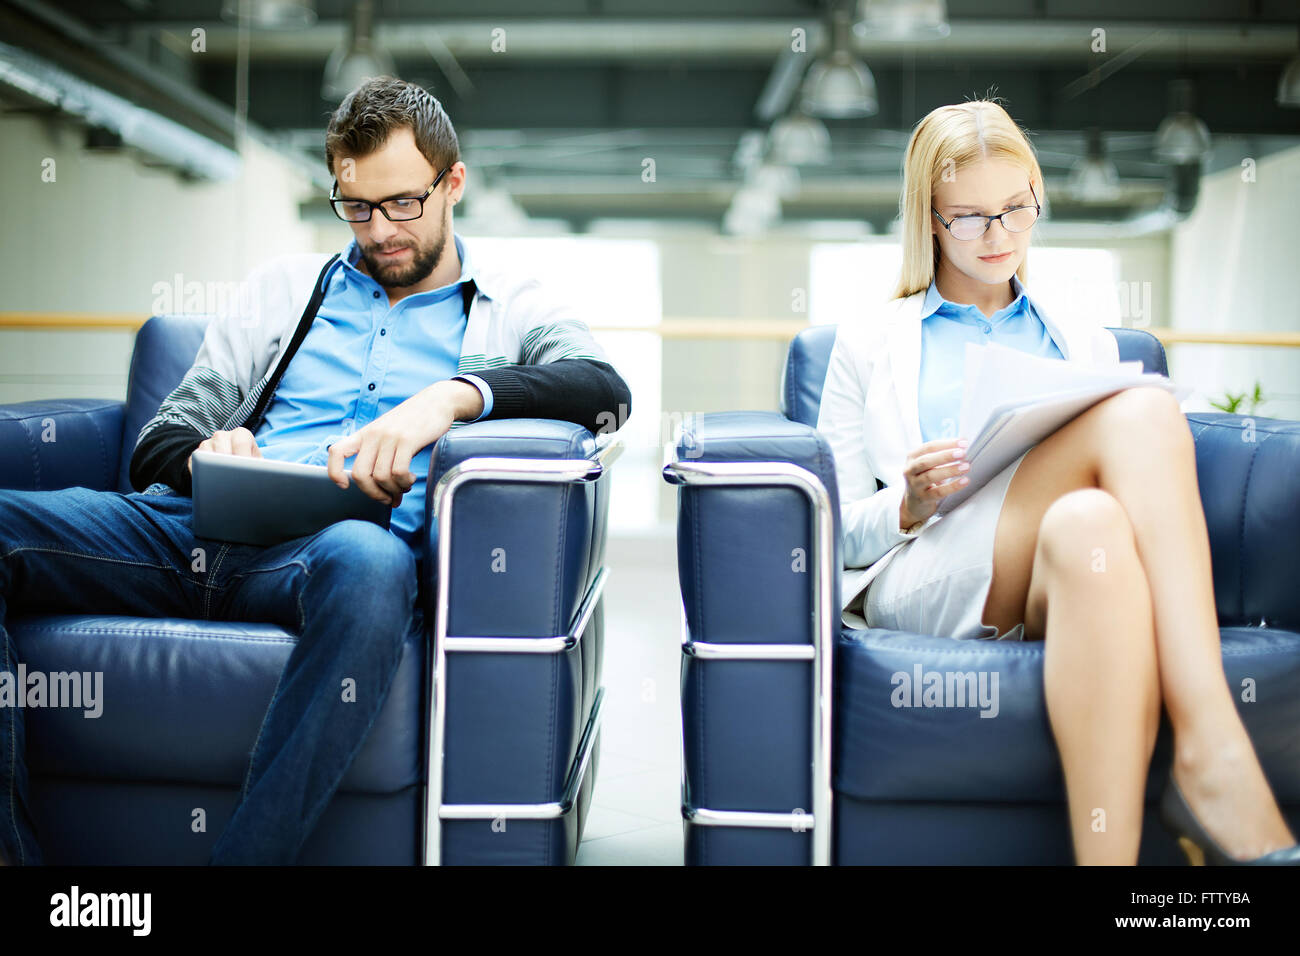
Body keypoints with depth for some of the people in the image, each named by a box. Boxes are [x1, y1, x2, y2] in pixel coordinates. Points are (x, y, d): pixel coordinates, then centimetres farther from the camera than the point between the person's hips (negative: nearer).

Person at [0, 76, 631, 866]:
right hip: (196, 527, 4)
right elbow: (160, 441, 24)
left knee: (367, 560, -42)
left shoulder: (512, 311, 19)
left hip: (335, 544, -3)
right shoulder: (287, 286, 29)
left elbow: (605, 388, -3)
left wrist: (451, 396, -19)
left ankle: (247, 855, -38)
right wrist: (203, 457, -3)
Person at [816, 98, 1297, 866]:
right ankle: (1214, 760, -43)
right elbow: (837, 534, 15)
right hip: (924, 585, -2)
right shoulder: (870, 343, 21)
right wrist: (910, 508, -6)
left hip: (1066, 580, 2)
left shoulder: (1085, 340, 29)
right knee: (1143, 408, -31)